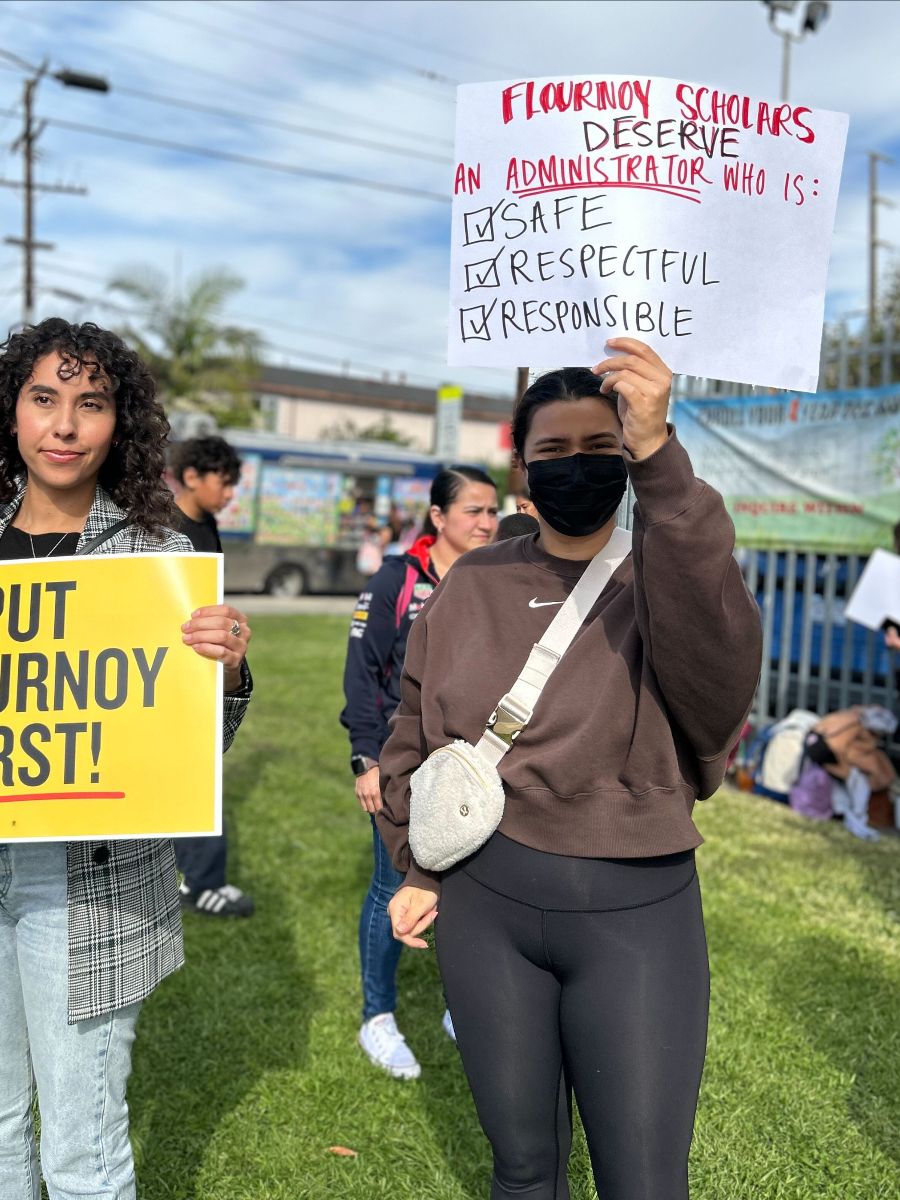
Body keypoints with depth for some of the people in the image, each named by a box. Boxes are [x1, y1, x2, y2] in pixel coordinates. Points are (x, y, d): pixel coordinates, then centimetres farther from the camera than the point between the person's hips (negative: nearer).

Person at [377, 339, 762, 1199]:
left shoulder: (668, 580, -5)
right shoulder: (472, 586, 3)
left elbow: (718, 668, -29)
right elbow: (418, 731, 13)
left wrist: (659, 458, -36)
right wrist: (416, 866, 10)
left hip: (635, 912, -2)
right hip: (483, 902, 3)